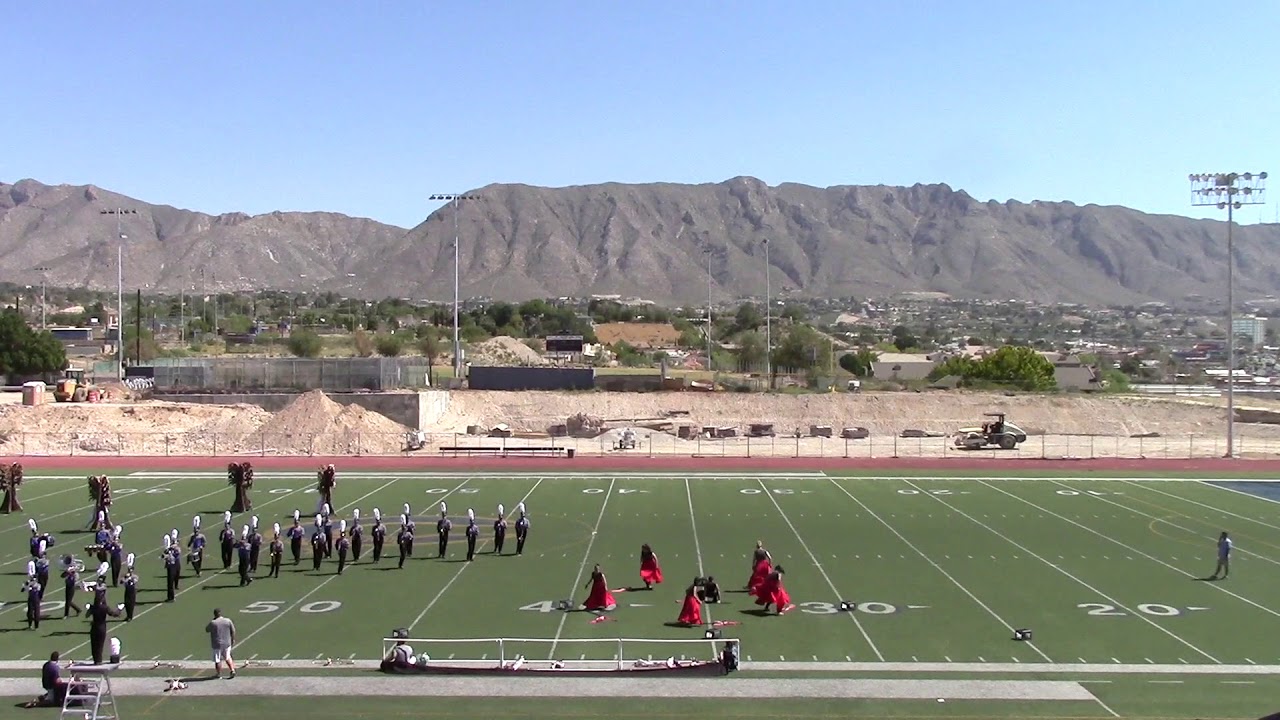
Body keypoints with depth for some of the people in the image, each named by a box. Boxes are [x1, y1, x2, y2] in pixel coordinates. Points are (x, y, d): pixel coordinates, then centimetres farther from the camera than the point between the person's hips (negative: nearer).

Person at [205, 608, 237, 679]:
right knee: (227, 657, 21)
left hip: (217, 644, -4)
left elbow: (207, 630, 3)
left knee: (217, 660, 9)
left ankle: (218, 674, 19)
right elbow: (233, 631, 4)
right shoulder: (228, 621, -4)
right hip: (227, 643, 4)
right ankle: (232, 670, 11)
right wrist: (233, 639, 19)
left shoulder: (213, 623, -15)